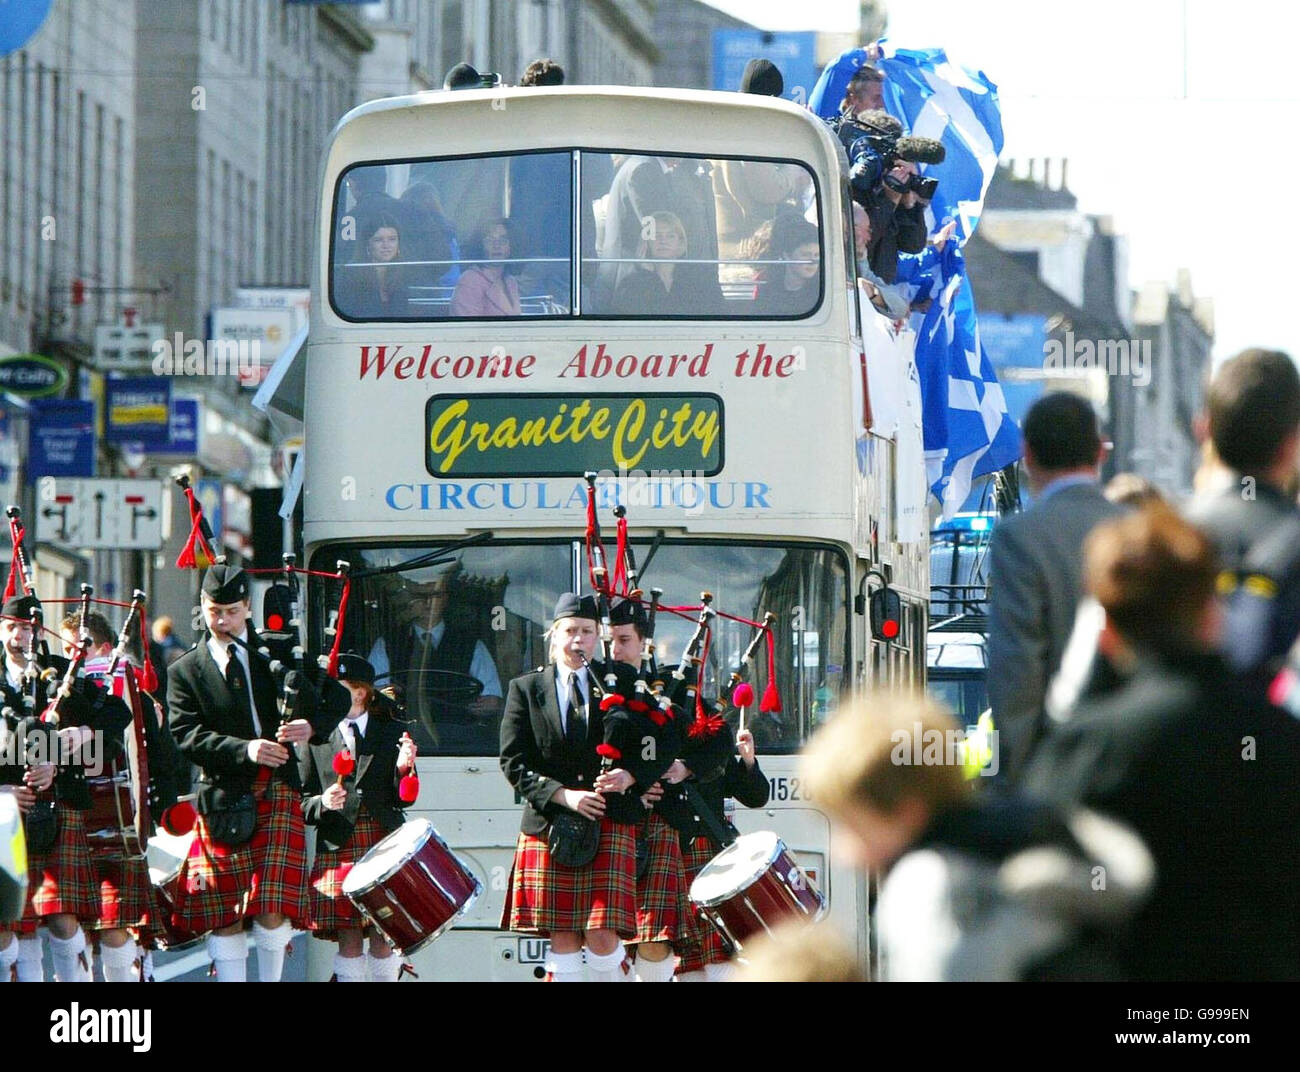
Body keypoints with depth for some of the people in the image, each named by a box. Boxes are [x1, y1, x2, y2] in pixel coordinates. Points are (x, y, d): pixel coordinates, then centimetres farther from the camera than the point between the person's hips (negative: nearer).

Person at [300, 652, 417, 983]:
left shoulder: (394, 733, 8)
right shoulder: (317, 739, 8)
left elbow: (404, 799, 4)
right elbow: (302, 803, 8)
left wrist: (404, 769, -15)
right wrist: (322, 804, -13)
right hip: (338, 849, 0)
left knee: (383, 937, -1)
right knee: (348, 939, -4)